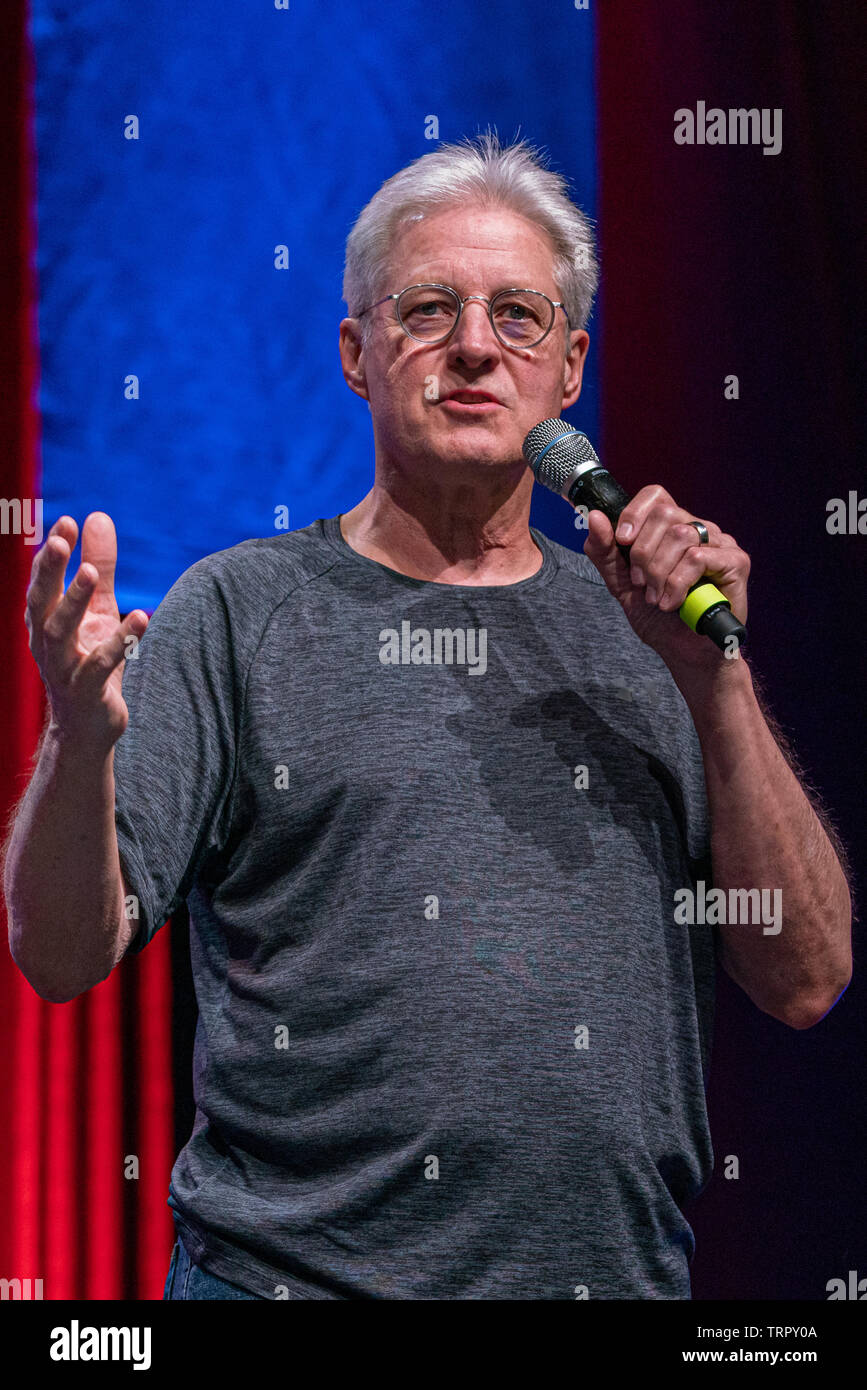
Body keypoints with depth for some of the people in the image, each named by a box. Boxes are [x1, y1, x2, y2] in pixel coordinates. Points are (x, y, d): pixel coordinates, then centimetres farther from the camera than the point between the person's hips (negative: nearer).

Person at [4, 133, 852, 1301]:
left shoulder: (638, 633, 8)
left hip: (616, 1268, 3)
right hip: (294, 1265, -2)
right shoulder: (240, 612, 1)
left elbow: (806, 981, 1)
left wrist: (717, 682, -7)